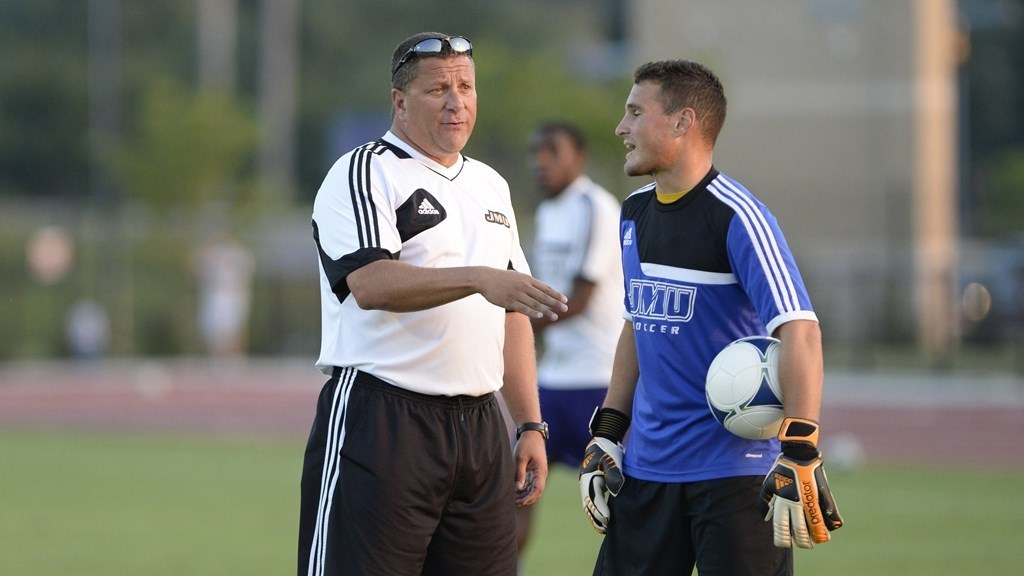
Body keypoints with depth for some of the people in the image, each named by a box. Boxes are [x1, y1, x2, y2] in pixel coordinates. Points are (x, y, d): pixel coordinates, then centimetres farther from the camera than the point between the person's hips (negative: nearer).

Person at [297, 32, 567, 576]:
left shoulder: (490, 186, 19)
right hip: (379, 424, -7)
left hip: (480, 429, 7)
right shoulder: (363, 175, -4)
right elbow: (371, 283, -21)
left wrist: (531, 426, 16)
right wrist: (479, 279, -32)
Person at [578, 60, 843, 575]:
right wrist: (607, 432, 17)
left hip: (735, 470, -7)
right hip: (646, 468, 7)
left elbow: (799, 330, -21)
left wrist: (799, 454, -28)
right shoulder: (635, 213, 12)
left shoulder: (734, 216, -13)